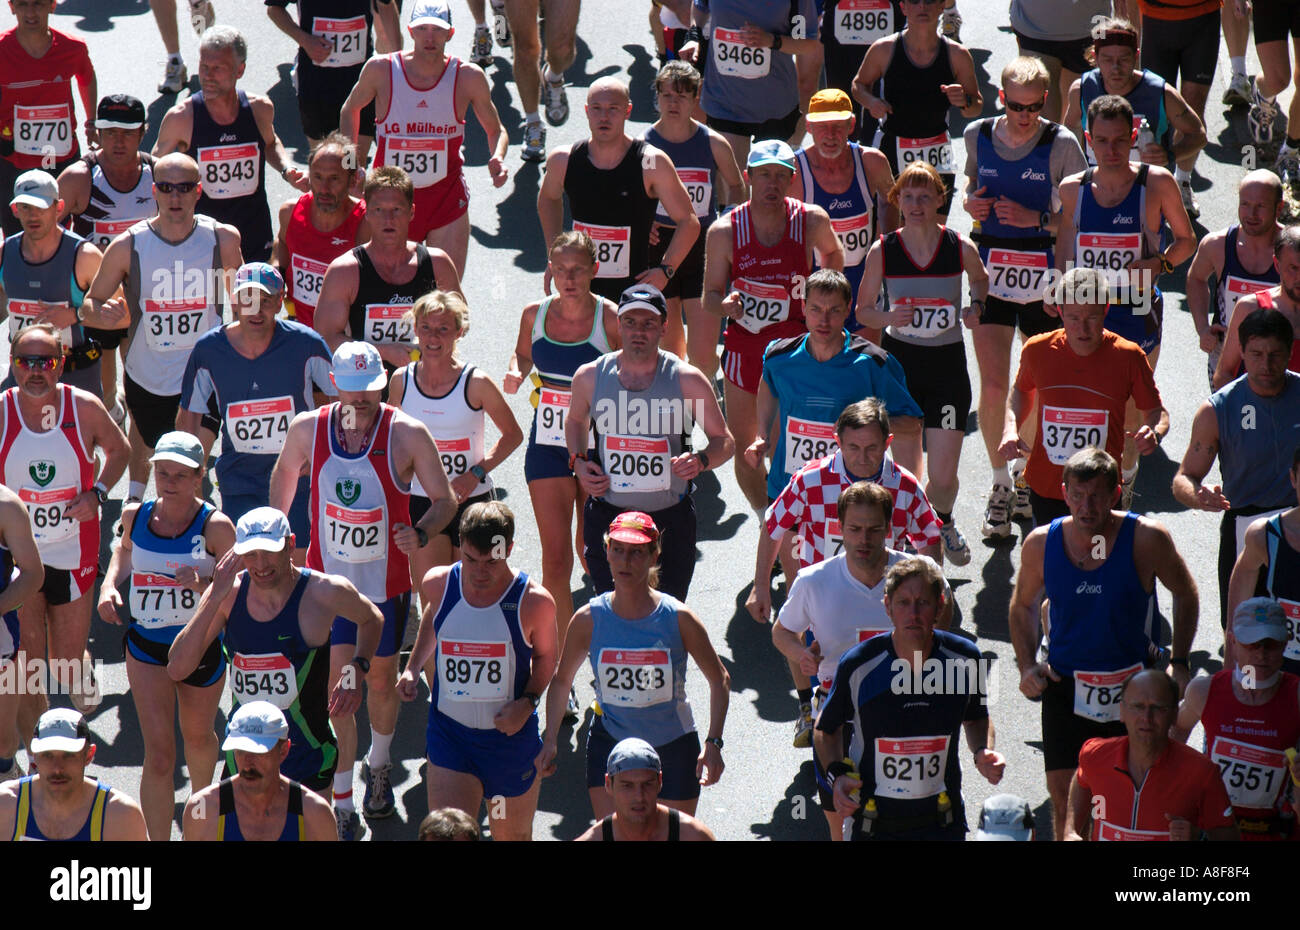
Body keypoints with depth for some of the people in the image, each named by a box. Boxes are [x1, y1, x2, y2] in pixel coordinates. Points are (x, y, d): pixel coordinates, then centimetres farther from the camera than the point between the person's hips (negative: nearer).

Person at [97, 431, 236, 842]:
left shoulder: (215, 527, -17)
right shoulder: (135, 516, -6)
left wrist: (201, 584, -34)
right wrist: (109, 584, 0)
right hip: (147, 647, 1)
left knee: (198, 737, 25)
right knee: (158, 755, -10)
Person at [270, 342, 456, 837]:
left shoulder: (407, 435, -14)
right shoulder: (307, 429, -8)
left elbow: (445, 499, -6)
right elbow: (284, 473, 13)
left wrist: (420, 534, -25)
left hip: (387, 581, 0)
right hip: (327, 577, 0)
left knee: (380, 680, 17)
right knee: (336, 687, -7)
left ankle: (378, 765, 46)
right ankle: (341, 803, -1)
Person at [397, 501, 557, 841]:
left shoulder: (533, 602, -15)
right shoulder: (438, 585, -8)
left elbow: (546, 655, 3)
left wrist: (529, 701, -12)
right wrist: (413, 668, 6)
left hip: (510, 736, -1)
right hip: (449, 735, 1)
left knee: (513, 837, 15)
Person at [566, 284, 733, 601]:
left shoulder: (686, 380, -7)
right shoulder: (590, 377, -1)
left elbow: (724, 441, 1)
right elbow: (576, 420, 21)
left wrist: (701, 461, -20)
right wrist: (577, 462, 2)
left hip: (670, 518, -1)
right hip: (607, 514, 1)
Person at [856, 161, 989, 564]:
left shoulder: (961, 248, -6)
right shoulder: (882, 251, -6)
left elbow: (980, 279, 17)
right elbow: (862, 309, 4)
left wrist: (976, 307, -3)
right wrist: (887, 317, -17)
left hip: (948, 365, 0)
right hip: (898, 362, 0)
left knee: (943, 476, -4)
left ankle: (943, 521, 31)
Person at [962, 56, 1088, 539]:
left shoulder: (1060, 146, -9)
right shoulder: (978, 135, 0)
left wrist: (1036, 218, -20)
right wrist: (971, 202, -1)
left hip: (1043, 277, -1)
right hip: (990, 276, 1)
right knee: (993, 386, -8)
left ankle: (1027, 474, 33)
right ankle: (1000, 484, 9)